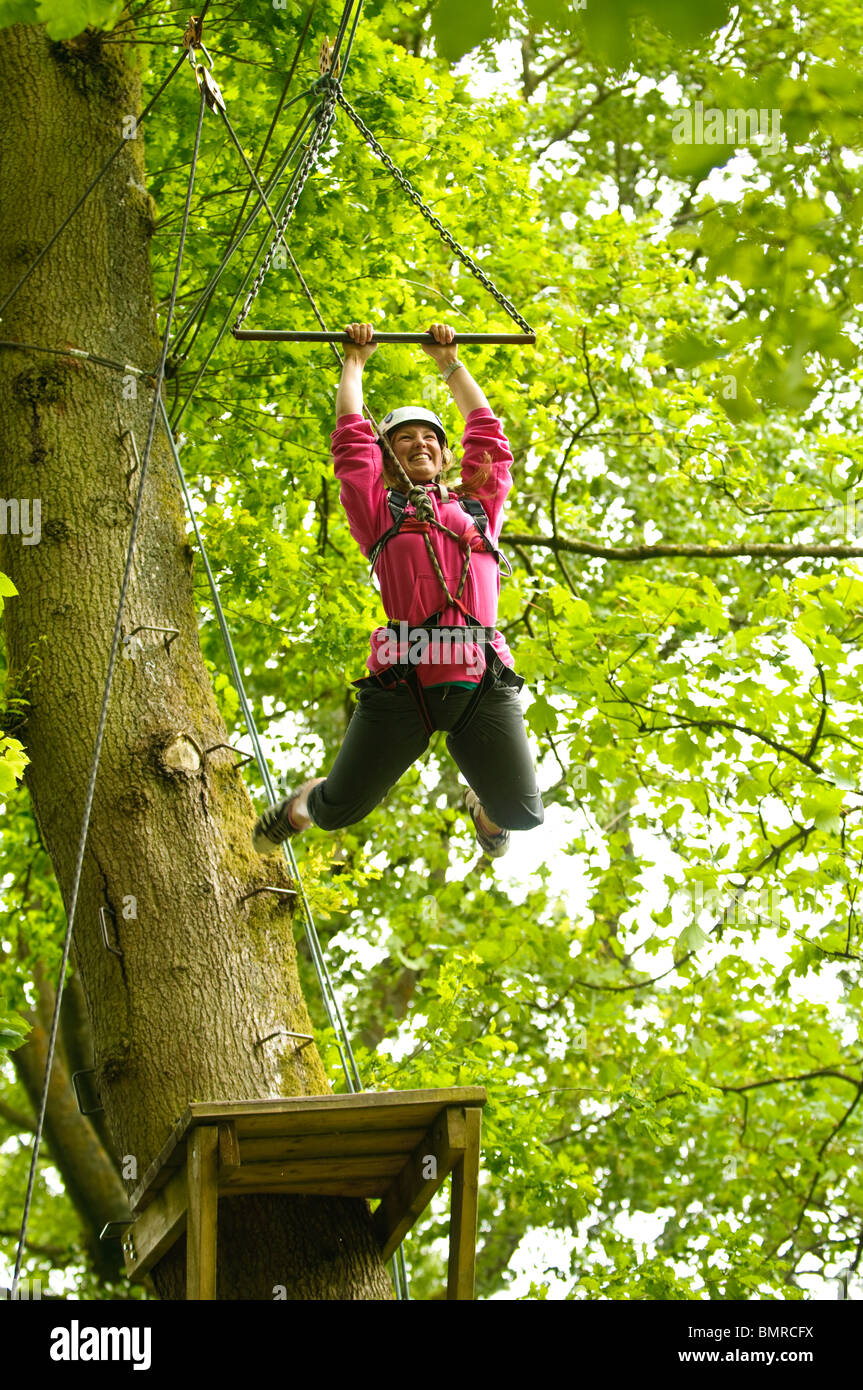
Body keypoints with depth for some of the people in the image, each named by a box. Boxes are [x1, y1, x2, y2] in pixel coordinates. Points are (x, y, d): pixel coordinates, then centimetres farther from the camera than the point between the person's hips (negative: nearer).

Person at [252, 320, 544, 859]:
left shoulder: (479, 506, 24)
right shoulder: (378, 510, 18)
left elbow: (486, 430, 33)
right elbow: (352, 435, 23)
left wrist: (451, 362, 44)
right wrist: (355, 362, 37)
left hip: (483, 681, 2)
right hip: (401, 680, -2)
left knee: (521, 813, -1)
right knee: (339, 812, 2)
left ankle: (483, 805, 38)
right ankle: (306, 801, 41)